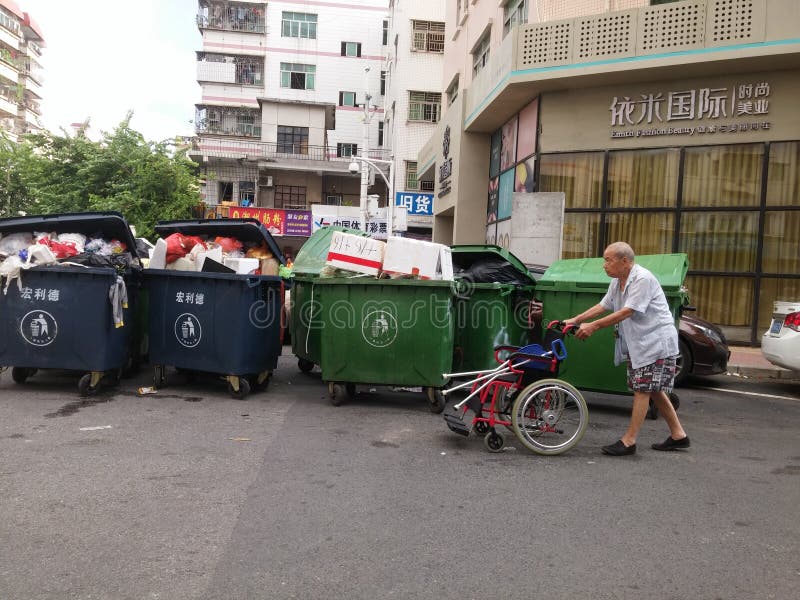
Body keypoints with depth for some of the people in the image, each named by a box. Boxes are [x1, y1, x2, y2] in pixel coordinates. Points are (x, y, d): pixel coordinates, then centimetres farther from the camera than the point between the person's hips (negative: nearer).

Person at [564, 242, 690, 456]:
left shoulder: (643, 279, -20)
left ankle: (629, 440, -3)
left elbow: (626, 312, -25)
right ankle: (678, 435, 25)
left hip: (656, 342, -10)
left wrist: (593, 326, -26)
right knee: (654, 390, 14)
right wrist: (574, 320, 2)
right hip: (638, 343, 10)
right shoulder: (617, 282, 10)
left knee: (642, 390, -7)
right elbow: (603, 306, 11)